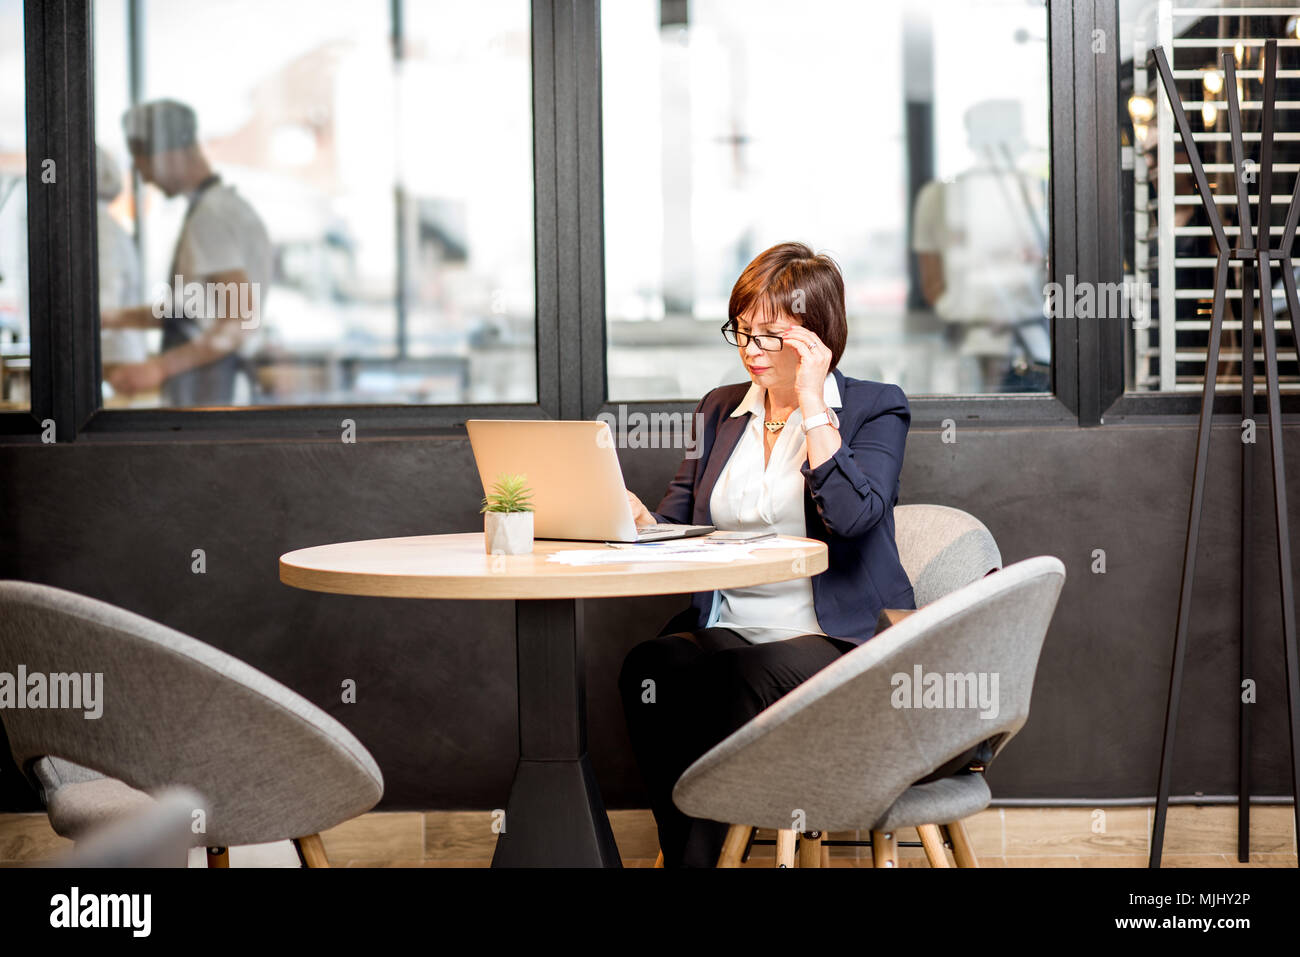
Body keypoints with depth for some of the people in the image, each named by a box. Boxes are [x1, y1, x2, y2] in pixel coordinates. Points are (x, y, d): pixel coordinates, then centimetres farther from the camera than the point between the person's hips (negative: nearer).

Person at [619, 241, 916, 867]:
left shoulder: (875, 409, 4)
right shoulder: (719, 411, 19)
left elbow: (852, 516, -15)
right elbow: (676, 523, 14)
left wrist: (812, 405, -12)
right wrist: (637, 518, -9)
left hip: (833, 639, -4)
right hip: (726, 630, 4)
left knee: (748, 678, -36)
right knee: (647, 668, -29)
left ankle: (695, 852, -24)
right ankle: (683, 849, -25)